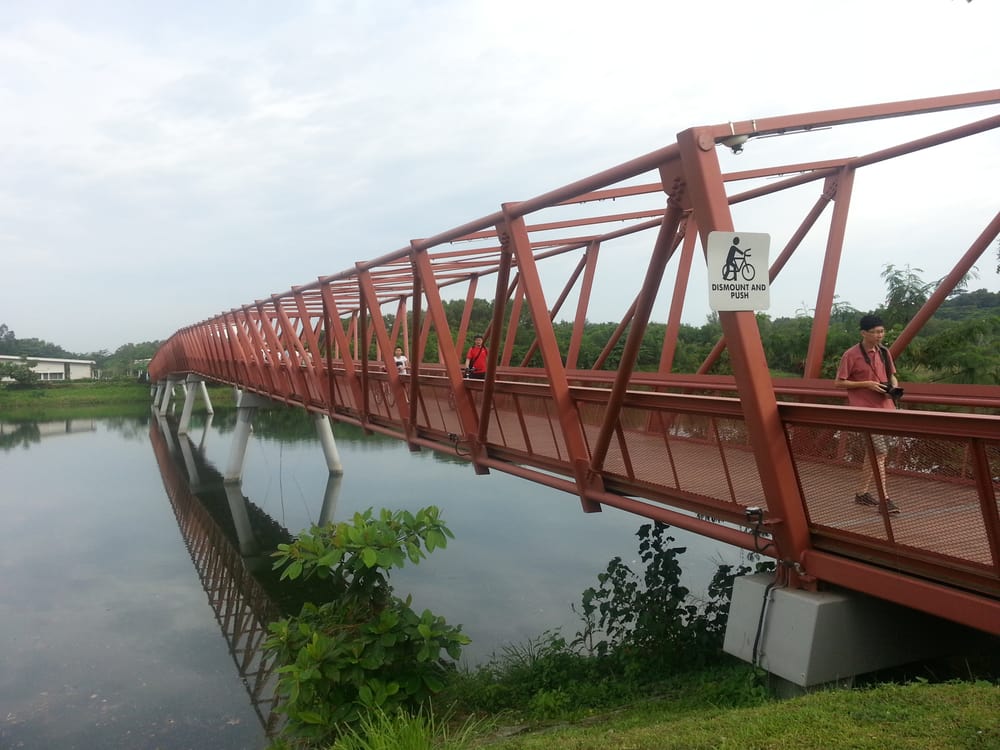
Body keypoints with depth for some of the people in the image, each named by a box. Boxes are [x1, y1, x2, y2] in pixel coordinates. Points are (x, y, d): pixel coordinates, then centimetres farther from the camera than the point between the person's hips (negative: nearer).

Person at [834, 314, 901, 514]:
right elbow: (839, 382, -8)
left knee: (874, 451, 13)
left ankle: (862, 492, 25)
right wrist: (867, 384, -17)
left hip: (884, 407, 7)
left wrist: (894, 386, -2)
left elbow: (891, 375, 21)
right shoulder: (851, 355, -10)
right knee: (880, 451, -14)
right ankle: (884, 498, -10)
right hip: (864, 409, -7)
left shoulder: (884, 353, 9)